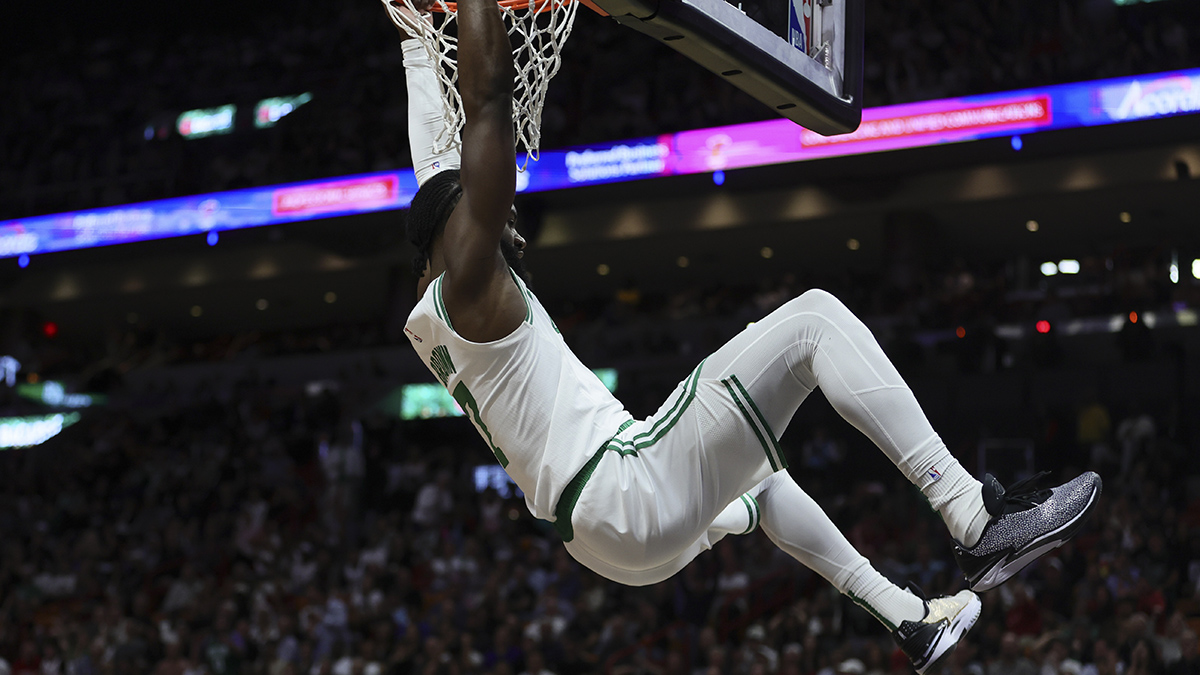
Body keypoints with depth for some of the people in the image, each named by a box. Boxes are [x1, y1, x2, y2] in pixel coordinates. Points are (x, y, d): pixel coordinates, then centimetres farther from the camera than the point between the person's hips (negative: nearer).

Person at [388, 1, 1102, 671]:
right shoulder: (470, 284, -8)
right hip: (635, 494, -11)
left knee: (757, 479, 41)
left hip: (608, 540, 11)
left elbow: (432, 163, 29)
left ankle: (908, 616, 40)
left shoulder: (429, 323, 17)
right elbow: (489, 96, -16)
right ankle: (977, 517, -14)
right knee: (813, 318, -8)